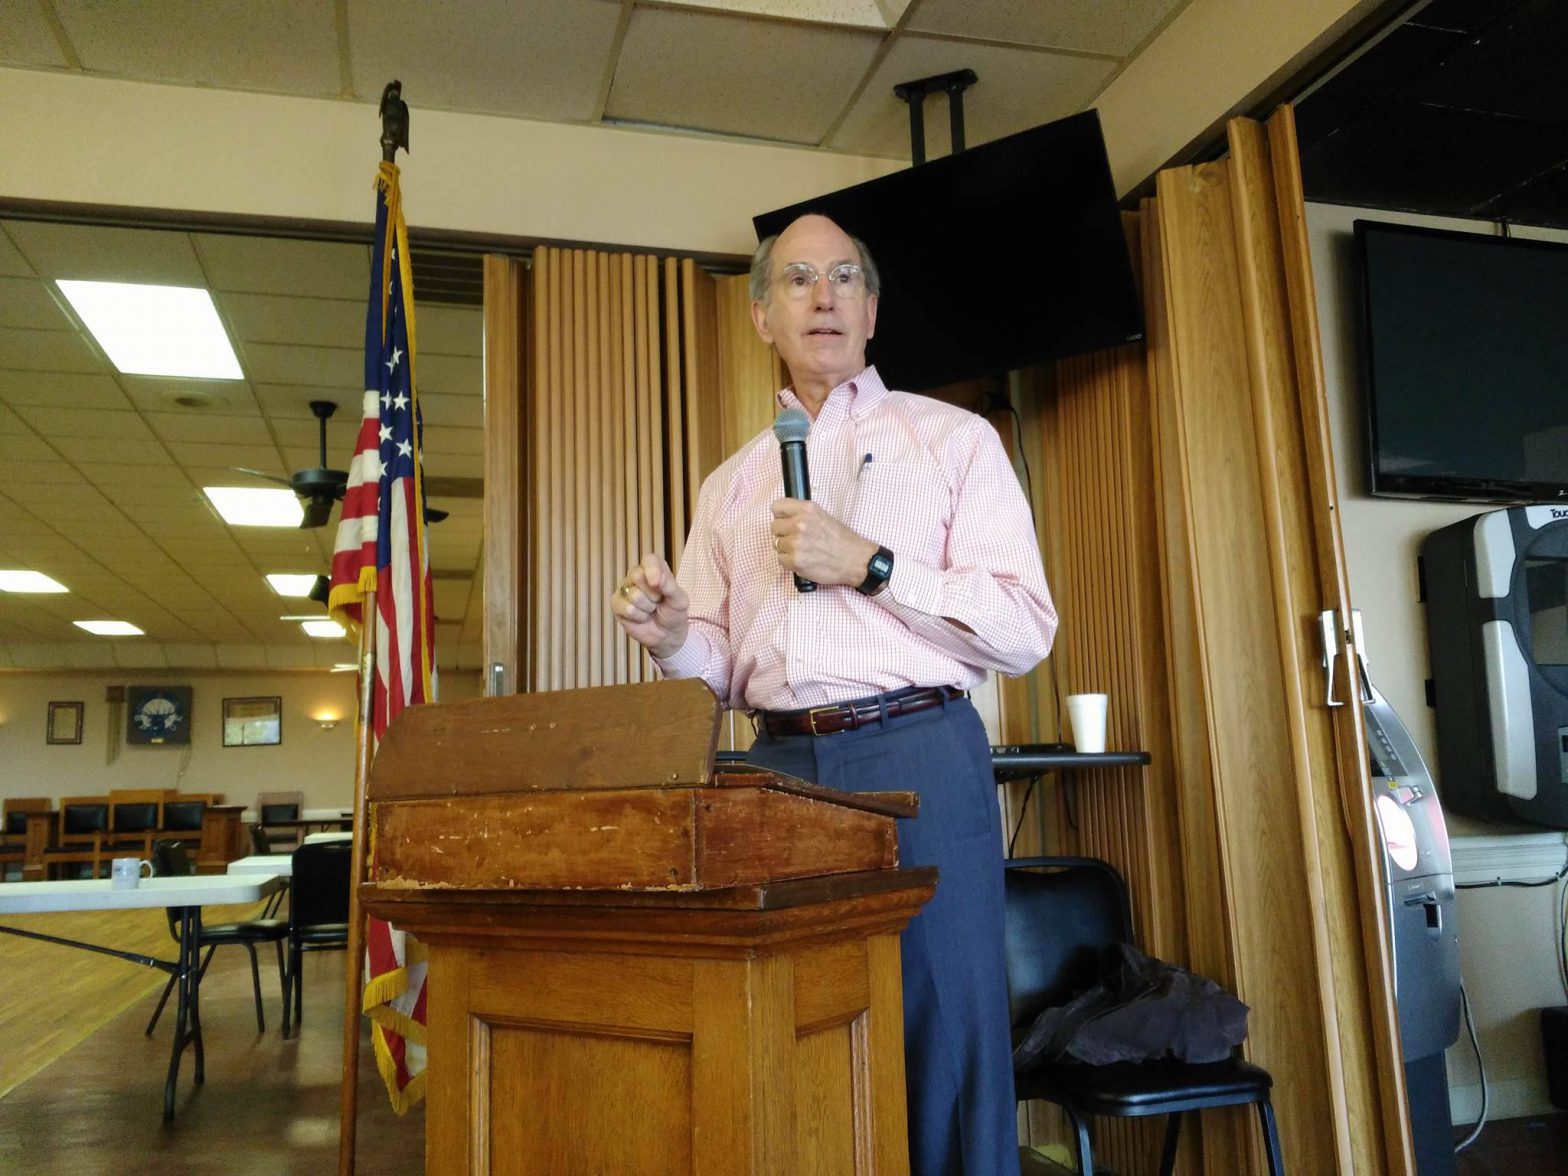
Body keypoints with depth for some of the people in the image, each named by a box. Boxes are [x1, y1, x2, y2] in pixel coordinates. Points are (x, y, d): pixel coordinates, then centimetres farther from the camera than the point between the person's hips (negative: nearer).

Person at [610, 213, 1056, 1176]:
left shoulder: (954, 438, 7)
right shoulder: (730, 485, 19)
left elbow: (1026, 630, -3)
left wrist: (869, 565, -10)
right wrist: (673, 638, -4)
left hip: (919, 754, -3)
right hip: (781, 764, 4)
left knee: (944, 1030, -2)